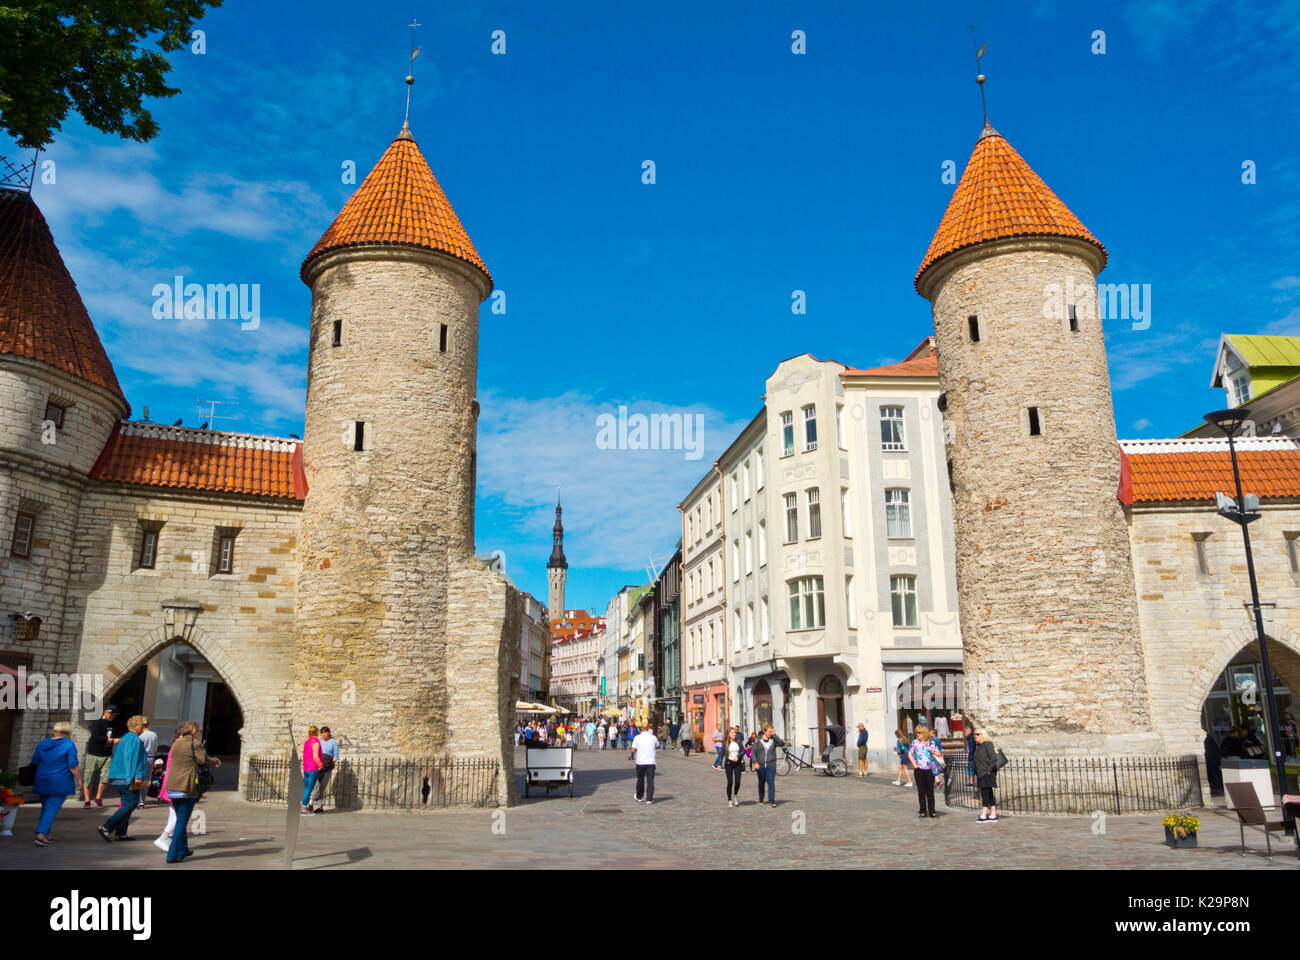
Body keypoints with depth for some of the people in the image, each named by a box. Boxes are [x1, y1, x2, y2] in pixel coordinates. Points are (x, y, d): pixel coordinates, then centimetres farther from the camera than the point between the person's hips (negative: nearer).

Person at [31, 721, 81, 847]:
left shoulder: (42, 744, 6)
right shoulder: (69, 745, -11)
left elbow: (34, 763, 13)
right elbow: (73, 767, -13)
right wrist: (79, 782, -4)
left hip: (42, 783, 6)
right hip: (60, 784, -6)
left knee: (46, 807, 19)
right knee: (52, 809, -2)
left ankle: (46, 834, 23)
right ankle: (41, 834, -13)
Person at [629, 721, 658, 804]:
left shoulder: (637, 737, -5)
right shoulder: (653, 737, 0)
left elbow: (633, 750, -8)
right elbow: (658, 746, 17)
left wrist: (631, 756, 12)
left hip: (640, 762, 0)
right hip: (651, 762, 0)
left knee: (640, 780, 15)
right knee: (650, 780, 1)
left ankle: (639, 797, 26)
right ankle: (649, 799, -5)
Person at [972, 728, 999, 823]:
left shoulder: (987, 744, -11)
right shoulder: (978, 746, 16)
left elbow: (993, 758, -18)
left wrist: (989, 770, -19)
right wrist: (975, 771, 16)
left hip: (987, 773, -9)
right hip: (981, 774, 9)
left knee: (985, 793, -11)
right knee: (989, 794, 10)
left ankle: (983, 815, -11)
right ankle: (993, 815, 14)